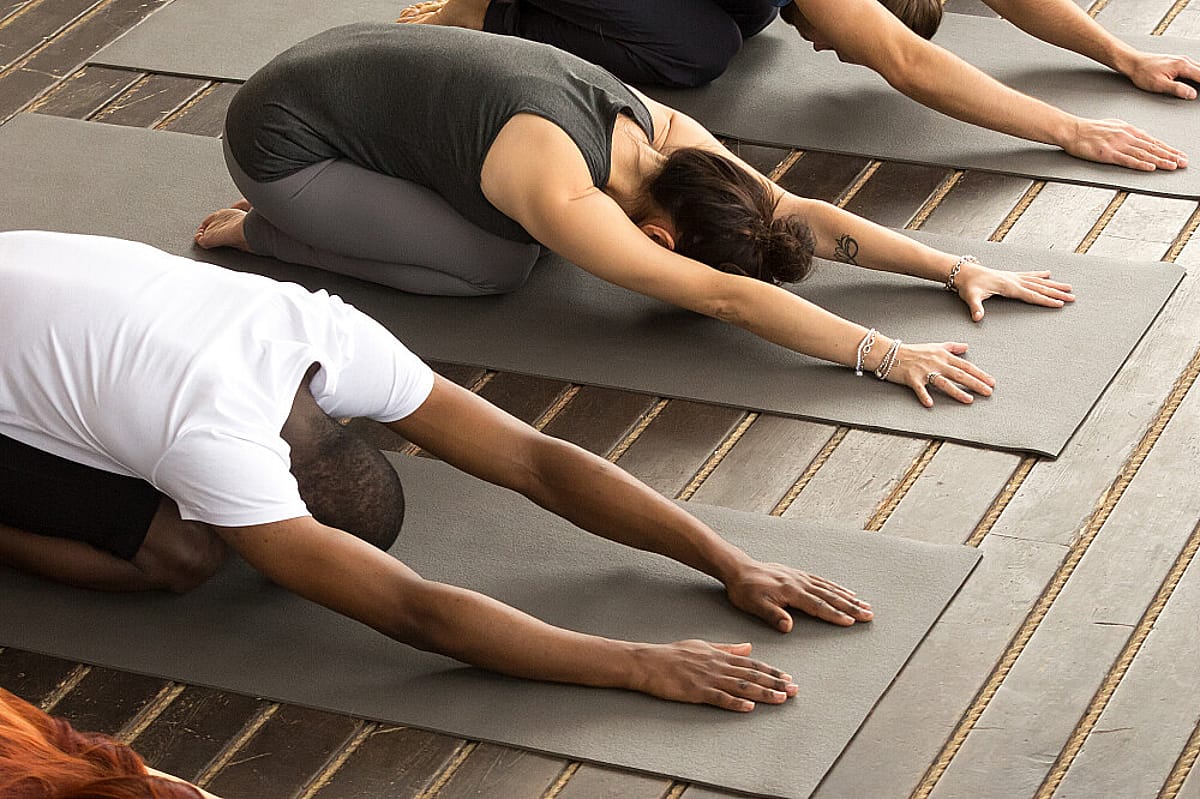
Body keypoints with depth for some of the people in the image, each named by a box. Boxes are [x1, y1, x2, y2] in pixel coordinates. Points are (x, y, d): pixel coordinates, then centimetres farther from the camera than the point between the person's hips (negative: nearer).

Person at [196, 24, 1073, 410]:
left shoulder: (661, 131, -11)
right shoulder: (565, 198, -34)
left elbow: (801, 213, -8)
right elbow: (726, 297, -40)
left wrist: (958, 268, -14)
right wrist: (886, 355, -42)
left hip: (354, 61, 8)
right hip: (282, 138, -8)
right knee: (493, 267, -14)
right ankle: (263, 231, 2)